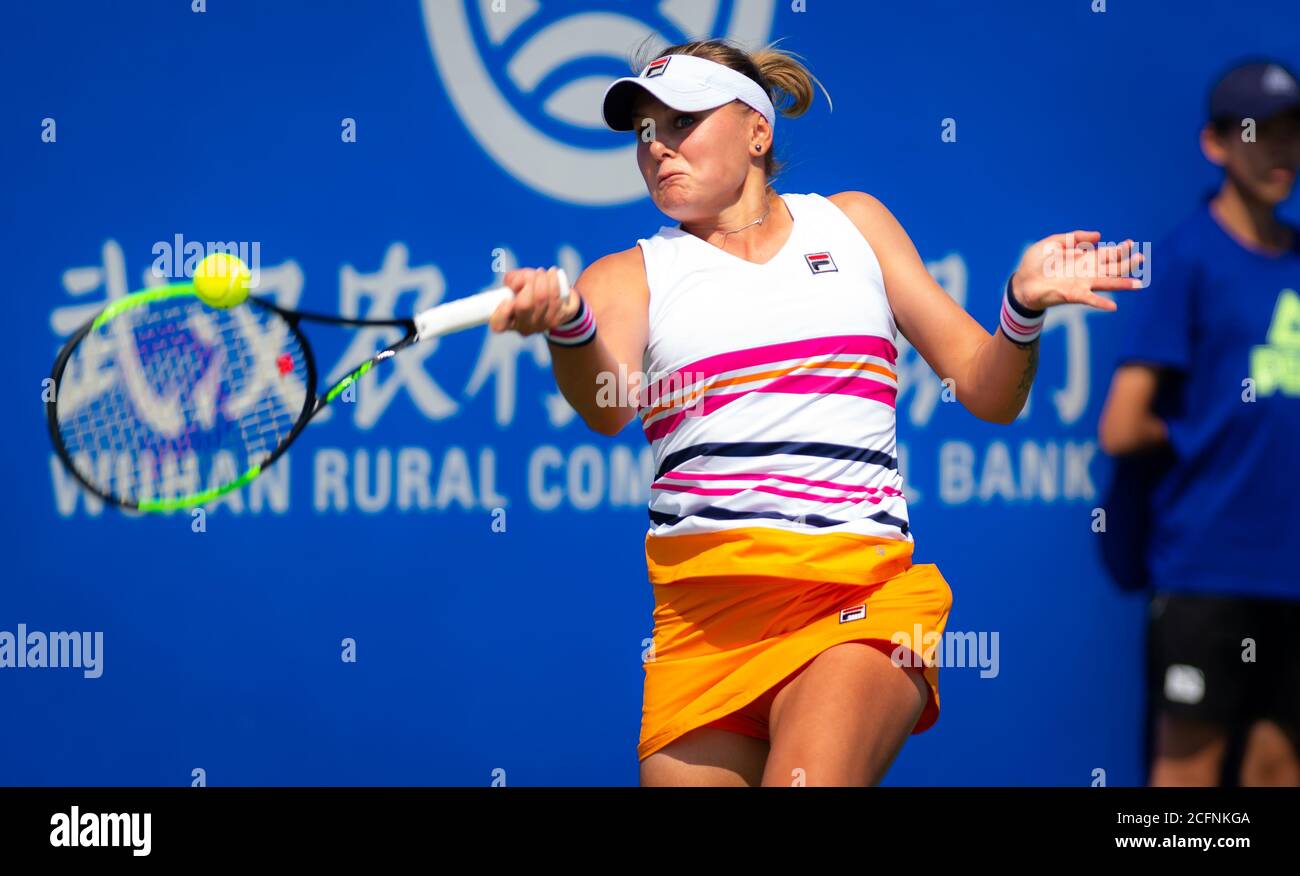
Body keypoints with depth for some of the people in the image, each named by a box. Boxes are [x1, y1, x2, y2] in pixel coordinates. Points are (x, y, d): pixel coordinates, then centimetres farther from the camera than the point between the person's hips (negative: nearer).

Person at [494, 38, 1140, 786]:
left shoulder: (851, 222, 18)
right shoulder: (634, 274, 13)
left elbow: (989, 392, 16)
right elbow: (606, 407, -10)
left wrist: (1024, 309, -5)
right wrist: (566, 325, -32)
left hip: (865, 592, -2)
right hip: (706, 615, 2)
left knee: (808, 778, -28)